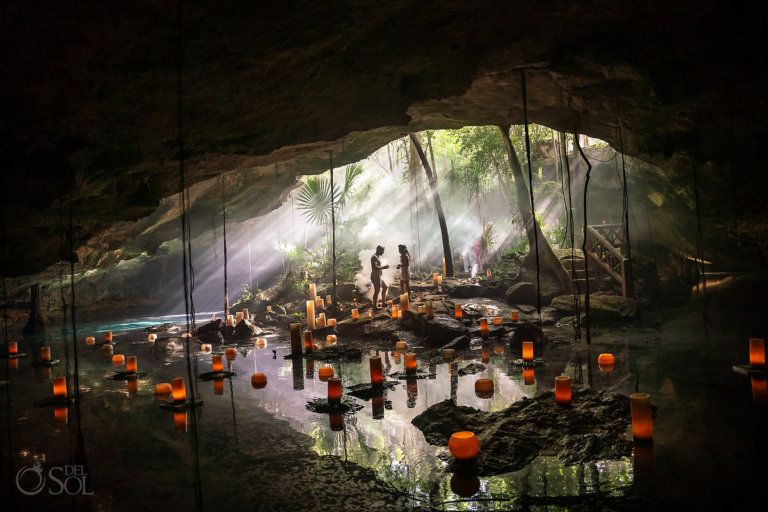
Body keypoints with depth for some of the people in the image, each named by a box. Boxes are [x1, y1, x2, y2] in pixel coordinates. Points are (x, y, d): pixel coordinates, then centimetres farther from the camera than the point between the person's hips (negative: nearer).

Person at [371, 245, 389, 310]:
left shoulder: (379, 257, 17)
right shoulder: (374, 257, -16)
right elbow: (374, 267, -27)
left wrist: (384, 267, 13)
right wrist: (383, 267, -21)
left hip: (379, 276, 11)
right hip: (375, 277, -11)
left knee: (385, 287, 20)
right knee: (377, 291, -10)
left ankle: (383, 302, 31)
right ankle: (375, 307, -9)